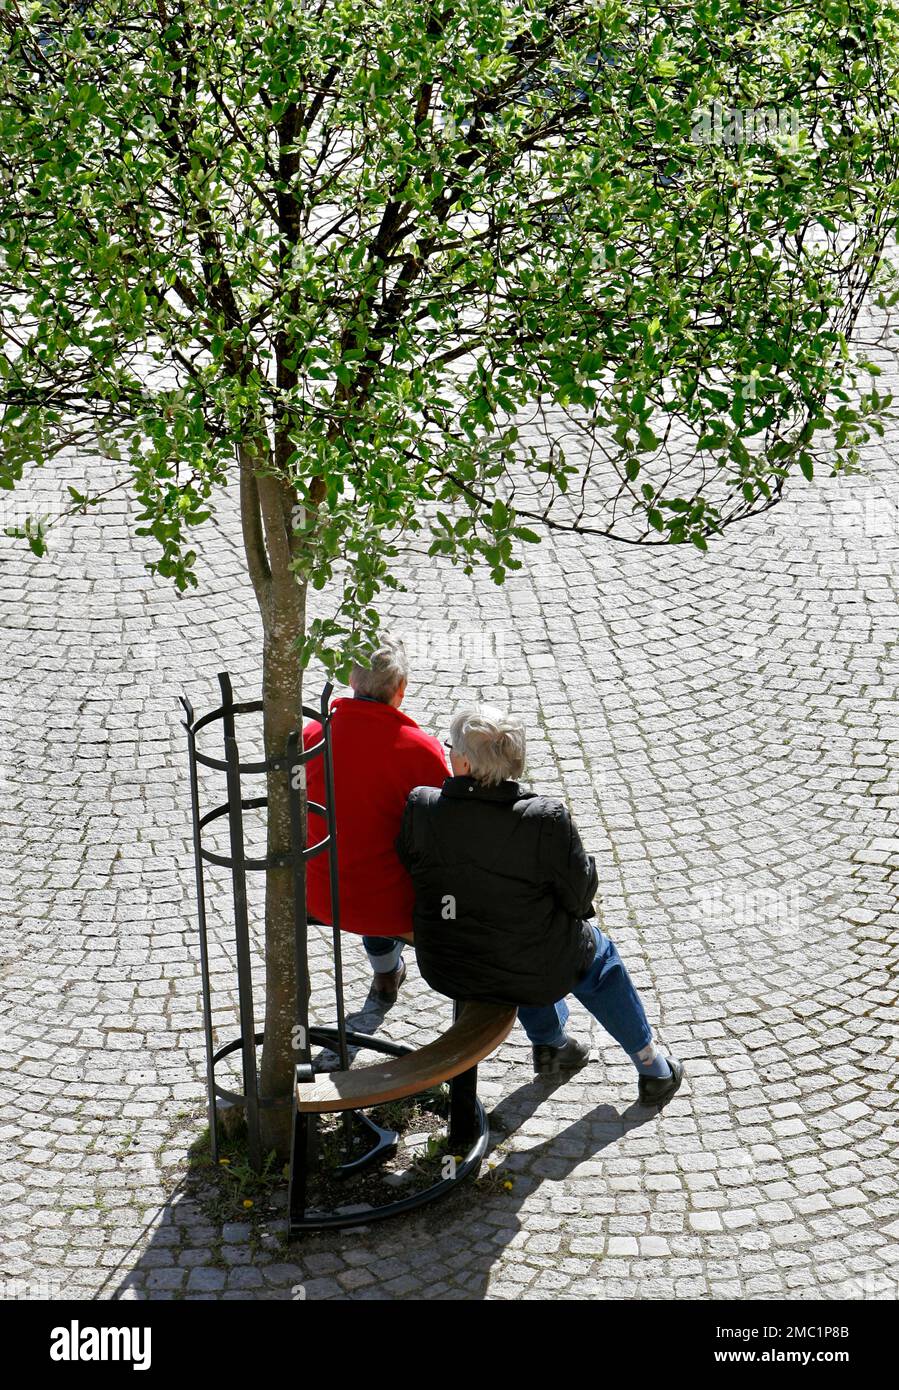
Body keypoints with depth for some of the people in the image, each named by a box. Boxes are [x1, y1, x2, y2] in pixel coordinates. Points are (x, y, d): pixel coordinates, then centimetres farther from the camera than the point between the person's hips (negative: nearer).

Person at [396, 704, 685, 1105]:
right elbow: (579, 894, -13)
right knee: (597, 953, 31)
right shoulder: (546, 817, -23)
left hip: (443, 971, 3)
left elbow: (404, 867, -1)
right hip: (529, 973, -3)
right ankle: (653, 1068, 44)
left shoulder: (421, 806, -16)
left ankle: (550, 1044, 53)